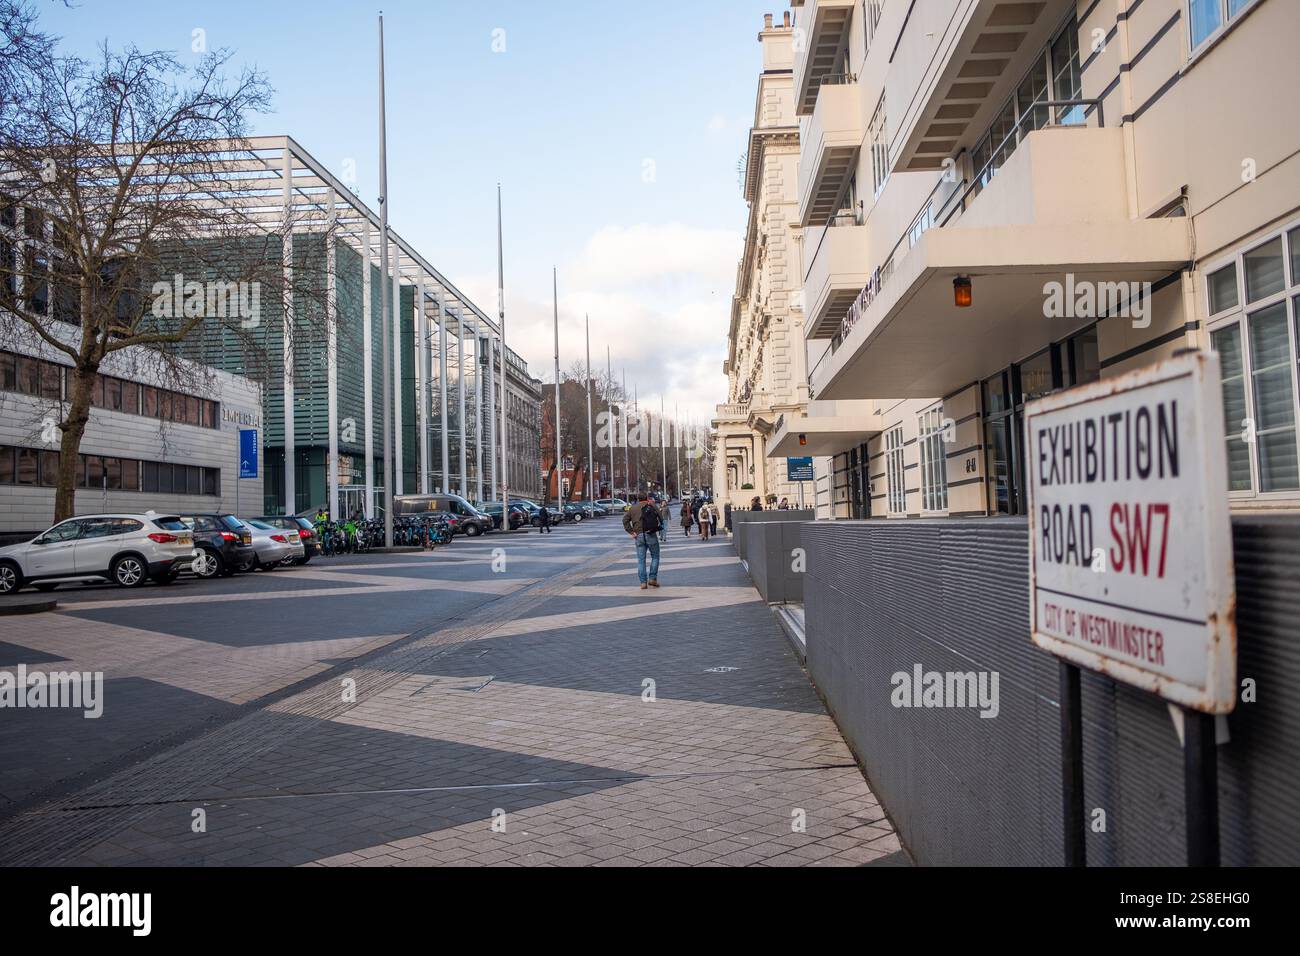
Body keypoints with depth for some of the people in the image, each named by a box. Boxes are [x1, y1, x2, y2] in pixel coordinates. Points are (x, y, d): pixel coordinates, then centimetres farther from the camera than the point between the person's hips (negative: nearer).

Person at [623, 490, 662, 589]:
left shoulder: (632, 508, 10)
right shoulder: (651, 505, 2)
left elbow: (625, 520, 1)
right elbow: (660, 516, -3)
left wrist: (631, 532, -1)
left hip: (639, 536, 2)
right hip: (651, 535, -2)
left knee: (641, 559, 6)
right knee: (655, 557, 12)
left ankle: (643, 582, 2)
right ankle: (652, 578, 5)